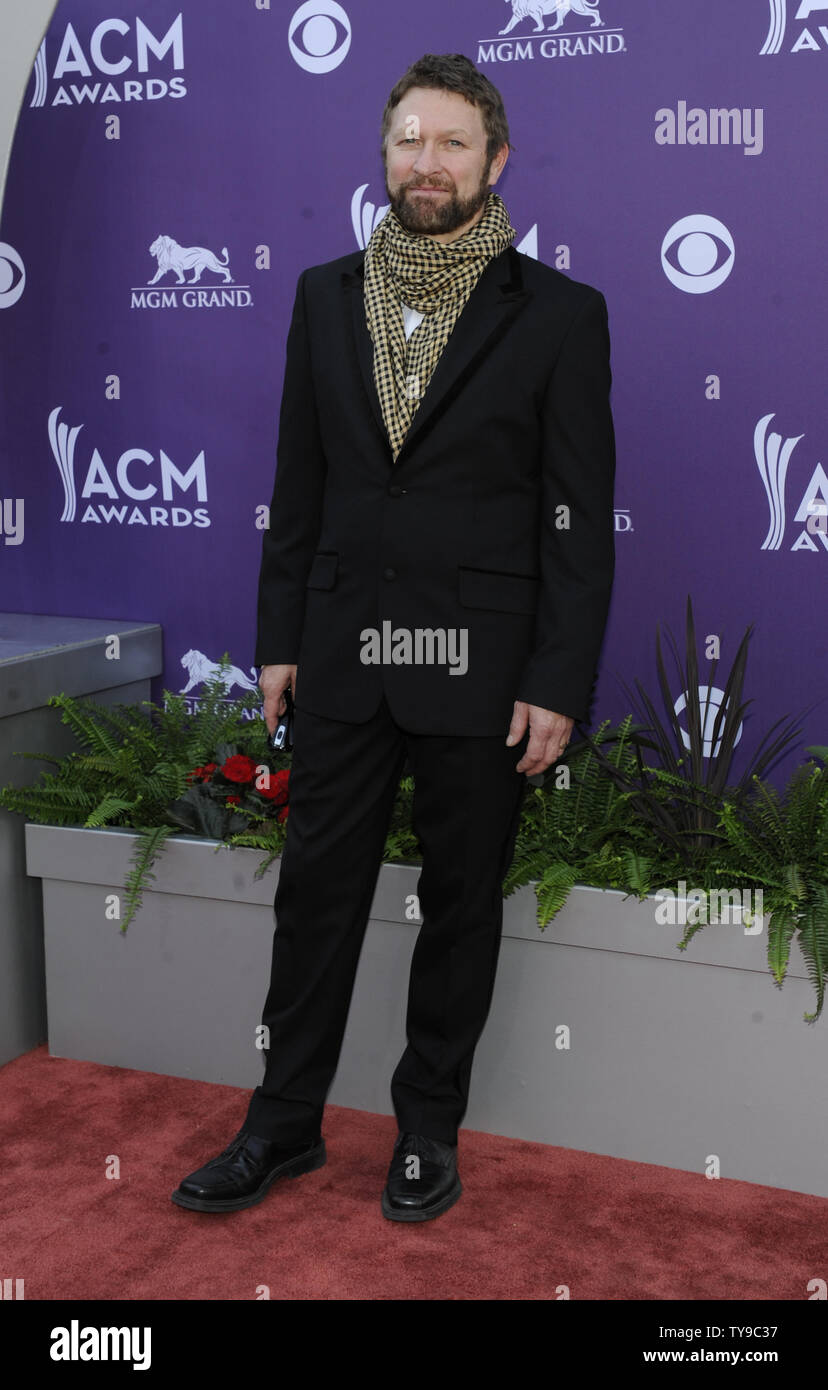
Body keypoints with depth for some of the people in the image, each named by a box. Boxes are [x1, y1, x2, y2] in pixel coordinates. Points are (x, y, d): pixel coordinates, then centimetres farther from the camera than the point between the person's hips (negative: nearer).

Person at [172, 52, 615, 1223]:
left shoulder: (558, 315, -3)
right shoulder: (327, 296, 8)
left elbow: (580, 519, -5)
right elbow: (299, 482, 10)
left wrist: (558, 686, -10)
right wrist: (279, 638, 6)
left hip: (482, 669, -3)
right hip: (345, 657, 3)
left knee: (461, 904, 10)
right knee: (316, 892, 10)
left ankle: (430, 1128, 27)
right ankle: (286, 1125, 25)